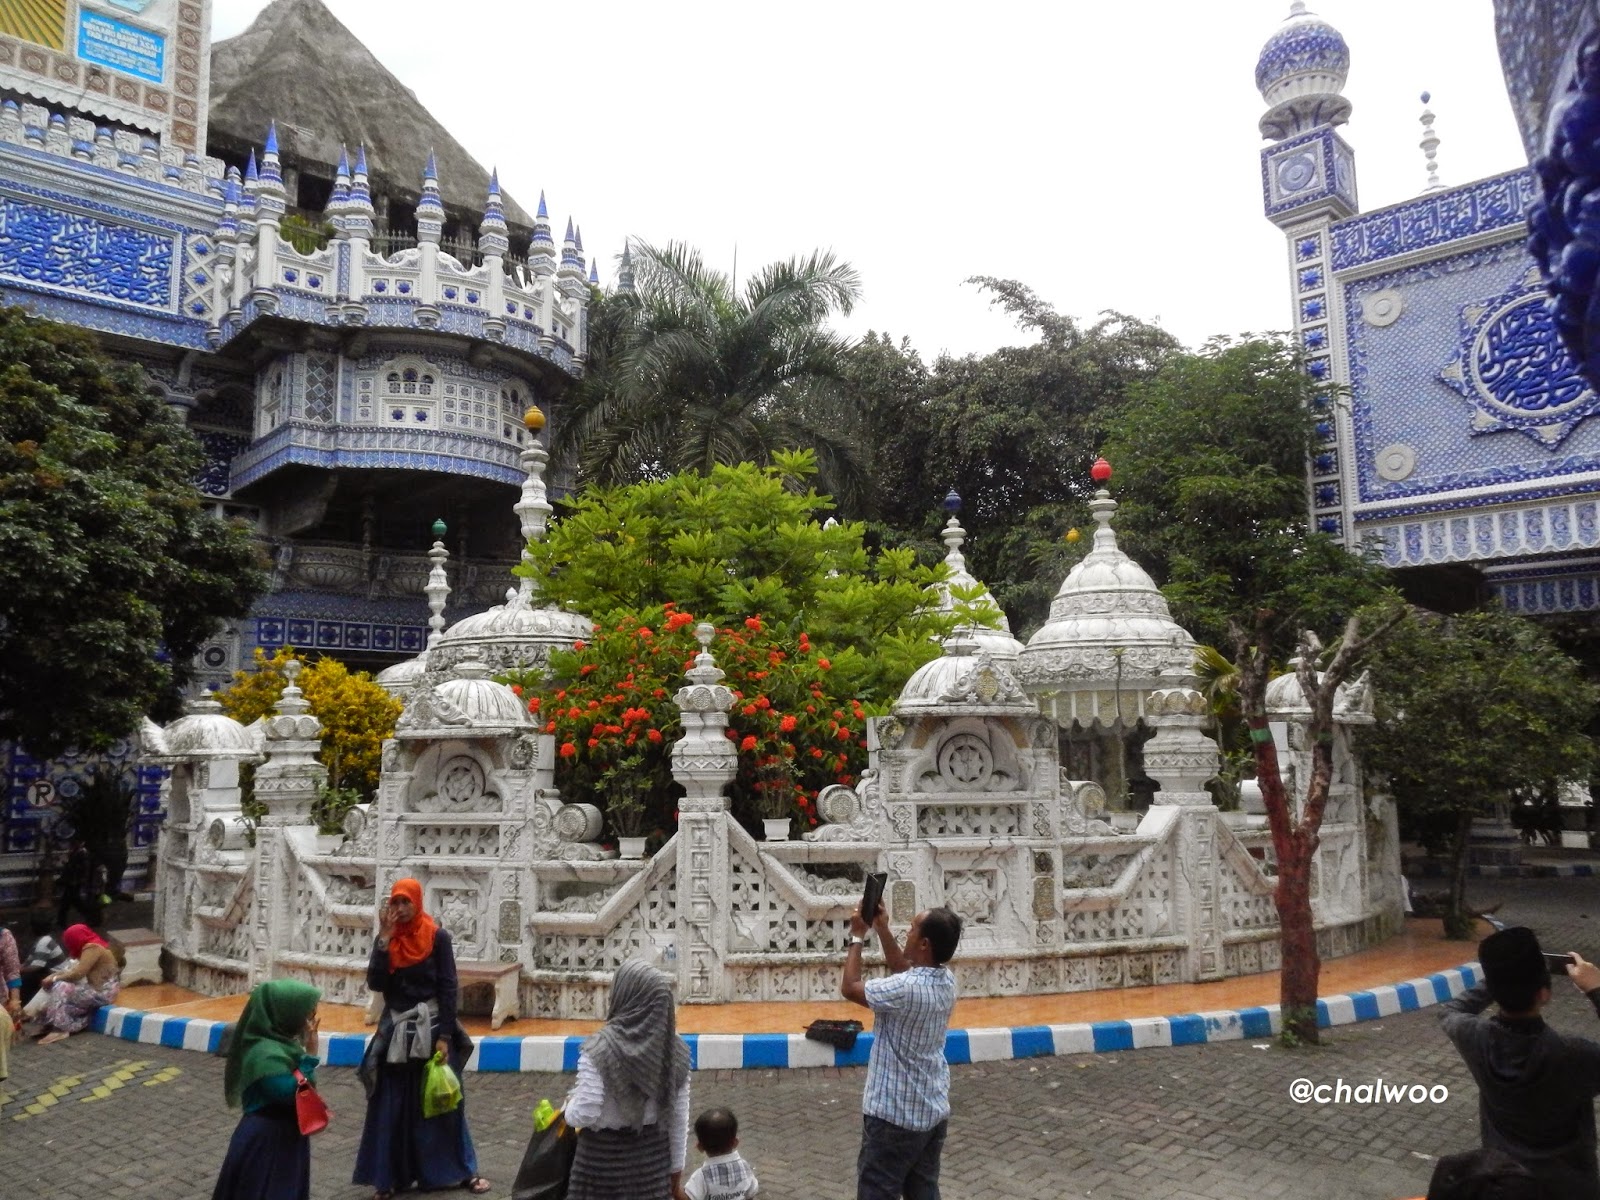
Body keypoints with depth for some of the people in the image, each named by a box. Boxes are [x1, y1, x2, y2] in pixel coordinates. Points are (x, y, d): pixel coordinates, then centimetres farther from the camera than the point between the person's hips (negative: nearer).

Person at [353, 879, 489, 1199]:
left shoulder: (437, 937, -8)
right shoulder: (386, 938, 1)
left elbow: (448, 988, -9)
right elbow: (376, 984, -10)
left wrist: (444, 1036, -14)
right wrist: (385, 940, -16)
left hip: (431, 1027, -2)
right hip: (396, 1030, 3)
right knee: (392, 1106, 5)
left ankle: (460, 1170, 19)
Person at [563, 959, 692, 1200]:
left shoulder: (599, 1051, -22)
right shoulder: (674, 1050, -7)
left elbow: (583, 1115, -19)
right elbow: (679, 1118, 0)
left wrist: (570, 1103, 4)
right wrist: (676, 1171, 11)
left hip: (604, 1158, -4)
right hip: (654, 1155, 4)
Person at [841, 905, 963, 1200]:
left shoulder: (906, 989, -29)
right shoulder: (947, 980, -4)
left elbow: (850, 987, -14)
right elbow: (903, 968, 16)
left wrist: (858, 937, -5)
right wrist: (882, 929, 12)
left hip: (895, 1116, -8)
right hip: (935, 1110, 8)